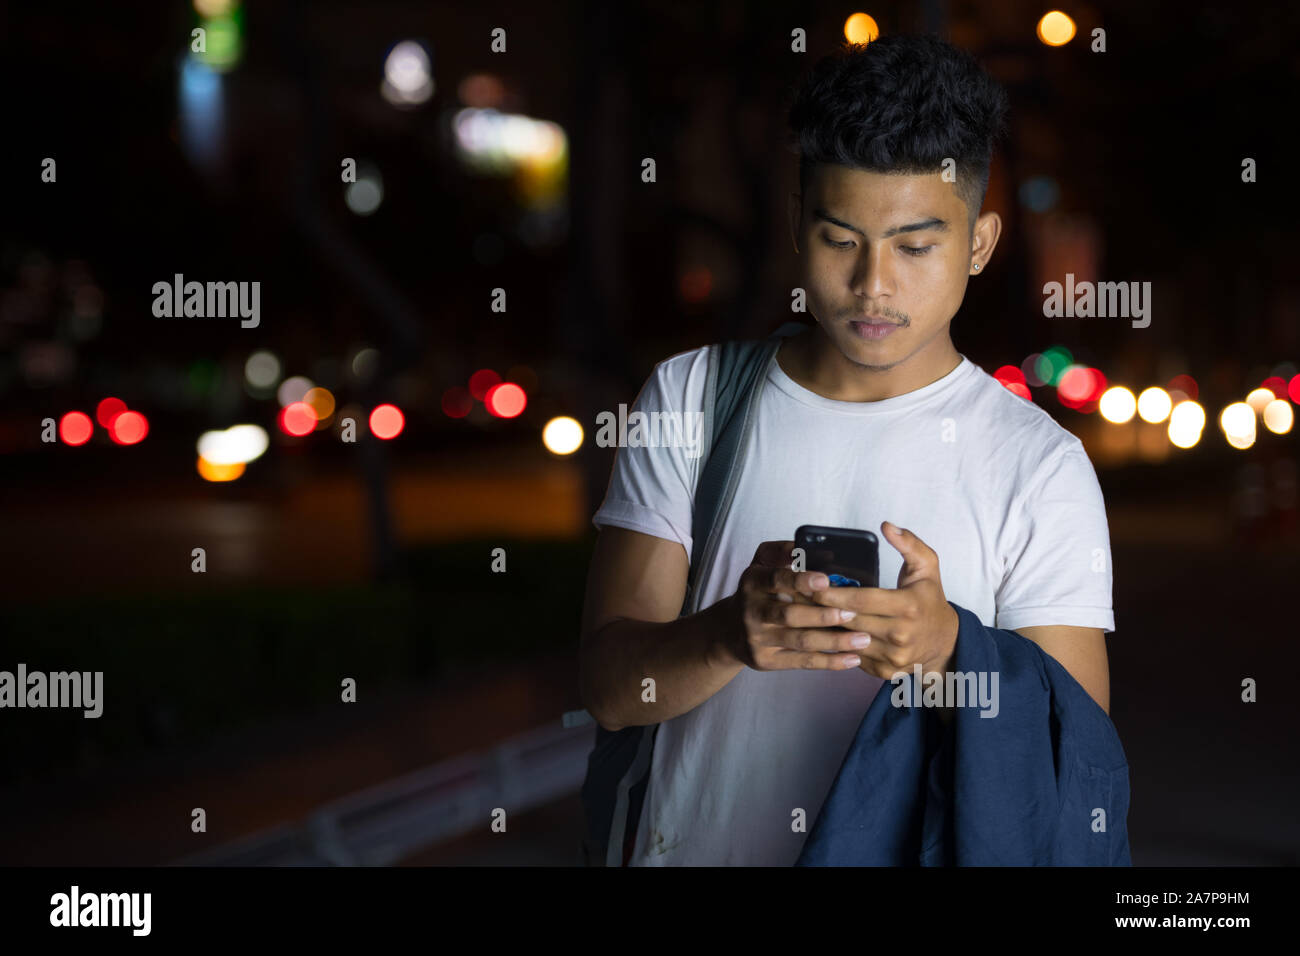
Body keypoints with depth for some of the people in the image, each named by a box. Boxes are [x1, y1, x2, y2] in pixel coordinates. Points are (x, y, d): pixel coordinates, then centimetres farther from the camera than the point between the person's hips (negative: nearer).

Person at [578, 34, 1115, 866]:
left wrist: (948, 653, -22)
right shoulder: (689, 398, 5)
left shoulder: (1041, 466, -1)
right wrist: (729, 634, -19)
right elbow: (610, 689, 0)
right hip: (693, 844, 1)